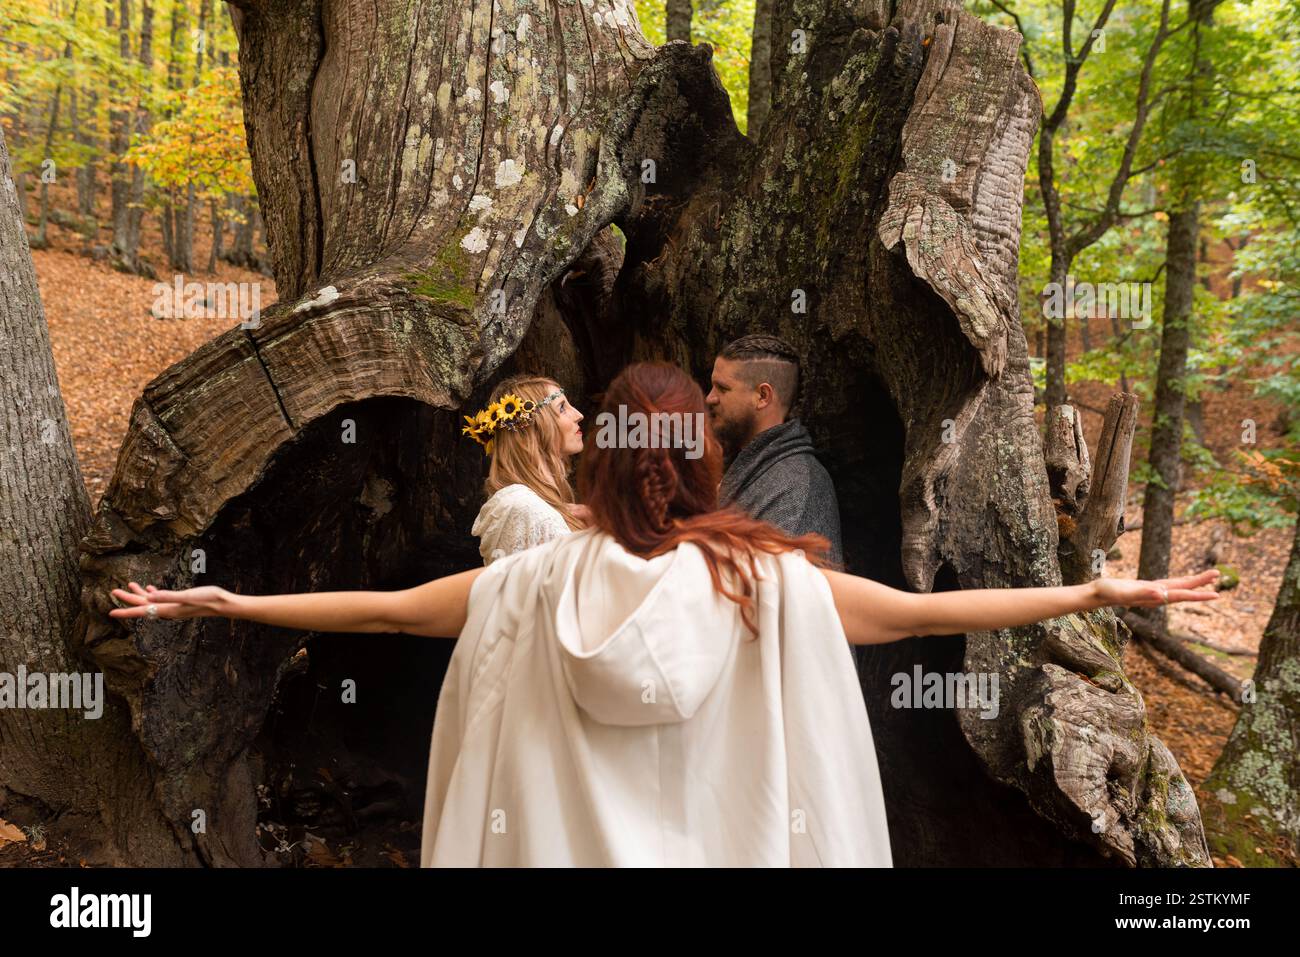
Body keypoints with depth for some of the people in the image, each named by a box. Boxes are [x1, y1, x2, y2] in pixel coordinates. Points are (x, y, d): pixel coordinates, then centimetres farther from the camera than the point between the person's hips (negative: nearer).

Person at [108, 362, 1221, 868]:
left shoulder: (537, 586, -7)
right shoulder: (772, 583, -10)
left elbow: (382, 608, -2)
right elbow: (935, 612, -6)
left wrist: (226, 601, 10)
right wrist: (1105, 591, 4)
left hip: (564, 848, 1)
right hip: (731, 849, 0)